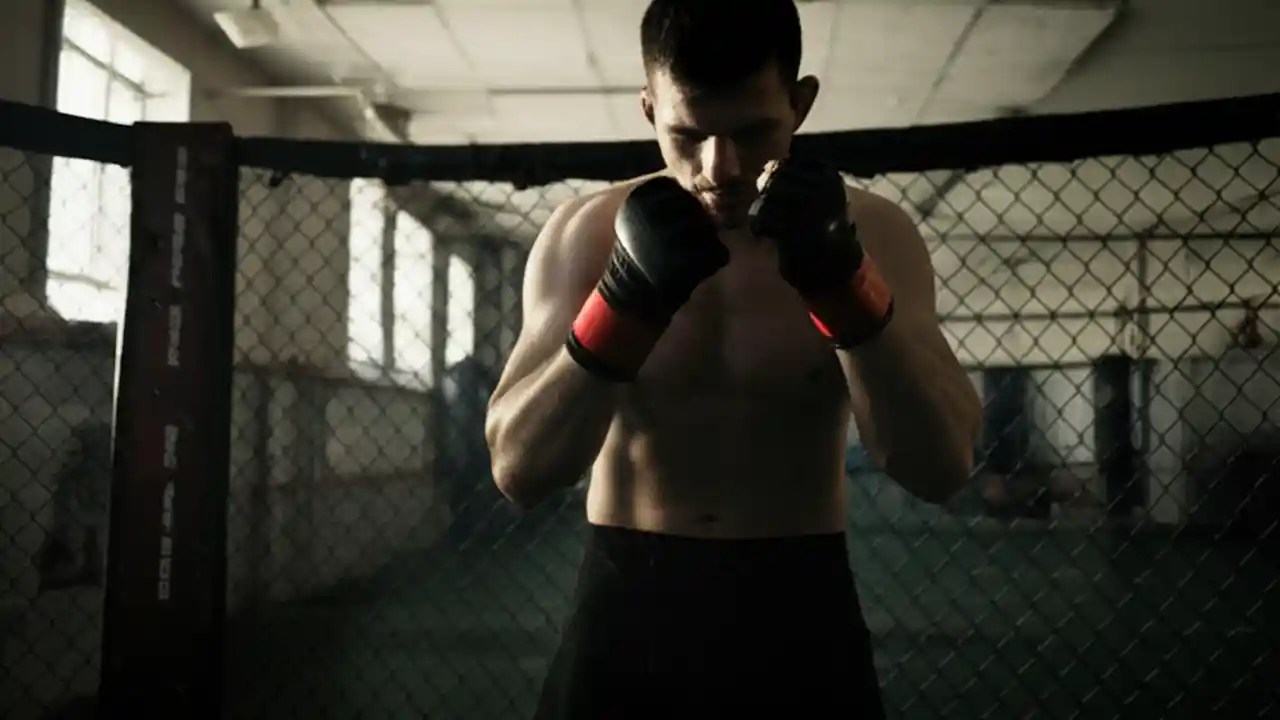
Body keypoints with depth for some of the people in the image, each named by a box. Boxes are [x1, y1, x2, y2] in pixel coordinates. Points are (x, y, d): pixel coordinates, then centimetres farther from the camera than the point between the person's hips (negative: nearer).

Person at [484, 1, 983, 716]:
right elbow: (519, 470, -13)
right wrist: (627, 299, -27)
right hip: (627, 607, 0)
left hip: (800, 609, 0)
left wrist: (842, 281, -27)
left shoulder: (872, 231, -7)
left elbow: (942, 469, -14)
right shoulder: (588, 234, -7)